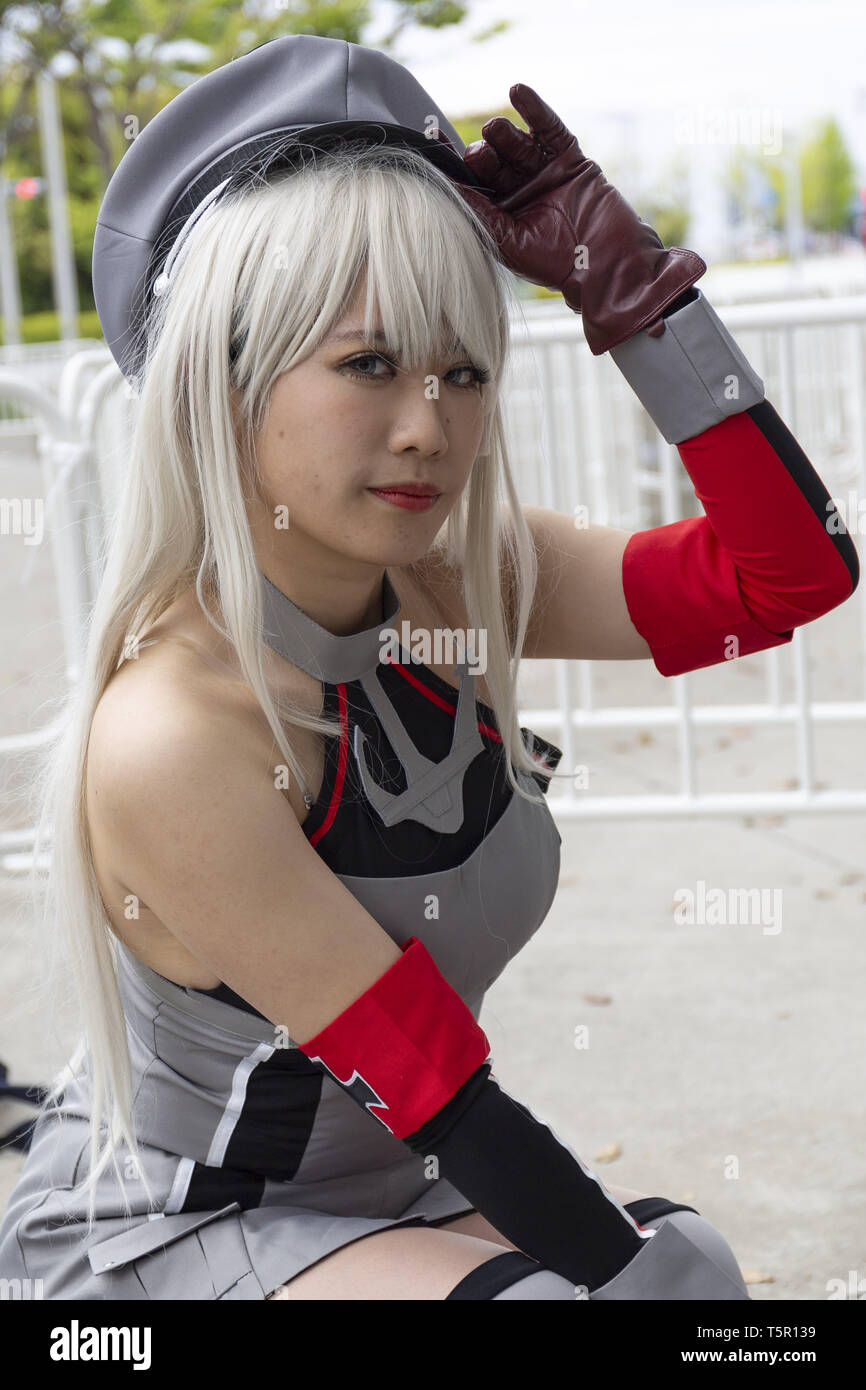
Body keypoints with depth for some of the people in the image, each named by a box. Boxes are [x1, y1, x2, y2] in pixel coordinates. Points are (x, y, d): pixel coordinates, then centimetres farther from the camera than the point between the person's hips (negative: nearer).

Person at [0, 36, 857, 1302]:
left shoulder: (459, 579, -9)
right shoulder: (168, 736, -29)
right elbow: (436, 1090, -25)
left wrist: (623, 280, -18)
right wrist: (633, 1265, -21)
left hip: (402, 1181, 6)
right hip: (163, 1231, -6)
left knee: (694, 1263, -15)